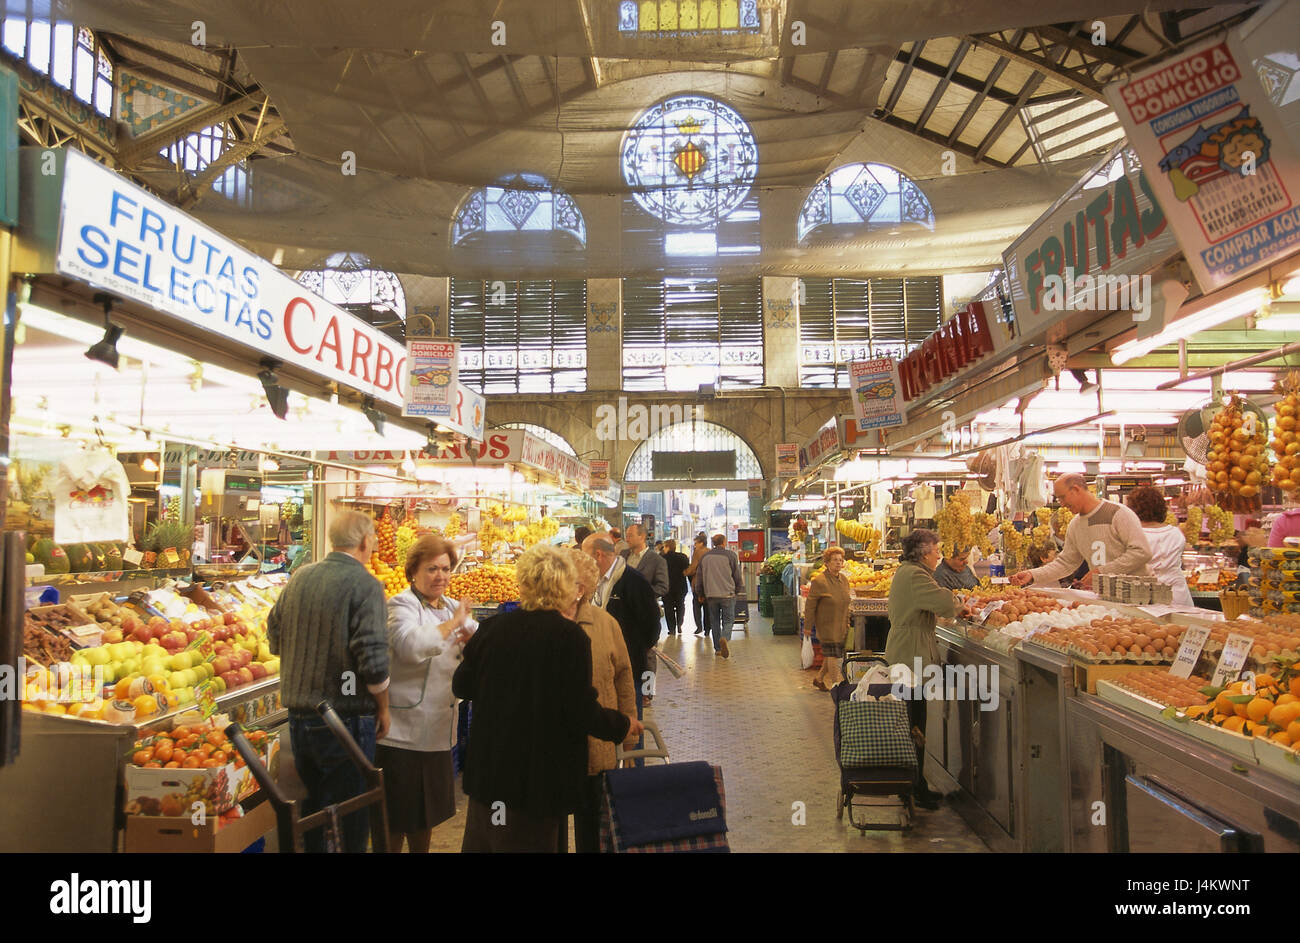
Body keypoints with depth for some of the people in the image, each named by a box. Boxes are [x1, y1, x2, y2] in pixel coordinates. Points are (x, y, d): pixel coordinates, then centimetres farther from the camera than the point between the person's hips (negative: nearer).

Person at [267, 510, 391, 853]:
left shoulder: (300, 577, 4)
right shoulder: (364, 584, -16)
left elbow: (274, 638, 13)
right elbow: (374, 661, -20)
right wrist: (383, 708, -6)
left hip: (298, 717, 7)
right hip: (346, 720, -7)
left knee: (309, 809, 21)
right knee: (349, 822, 6)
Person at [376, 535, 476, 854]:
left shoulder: (453, 607, 12)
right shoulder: (401, 606, -11)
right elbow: (412, 645, -32)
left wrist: (472, 638, -14)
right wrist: (452, 623, -23)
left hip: (437, 729, 7)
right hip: (402, 731, -7)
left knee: (427, 811, 20)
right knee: (397, 816, 3)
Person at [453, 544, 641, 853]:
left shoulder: (492, 628, -4)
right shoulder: (570, 637, -17)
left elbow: (461, 686, 7)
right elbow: (582, 711, -17)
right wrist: (622, 726, 1)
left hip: (488, 767, 5)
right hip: (541, 776, -4)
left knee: (483, 841, 20)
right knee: (536, 842, 11)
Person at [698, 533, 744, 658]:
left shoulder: (704, 557, 8)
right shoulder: (731, 555, -4)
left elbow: (700, 577, 13)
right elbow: (737, 575, 0)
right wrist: (738, 590, 13)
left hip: (711, 595, 3)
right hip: (727, 594, -3)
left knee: (714, 621, 12)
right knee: (728, 620, 2)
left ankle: (718, 648, 13)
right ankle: (725, 638, -25)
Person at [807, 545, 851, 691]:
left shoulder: (844, 579, 7)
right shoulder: (819, 581, -15)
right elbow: (810, 606, -11)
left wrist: (847, 624, 17)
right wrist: (808, 626, -10)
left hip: (841, 627, 7)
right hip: (826, 626, -7)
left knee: (834, 655, 11)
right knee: (832, 655, -6)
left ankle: (819, 679, 29)